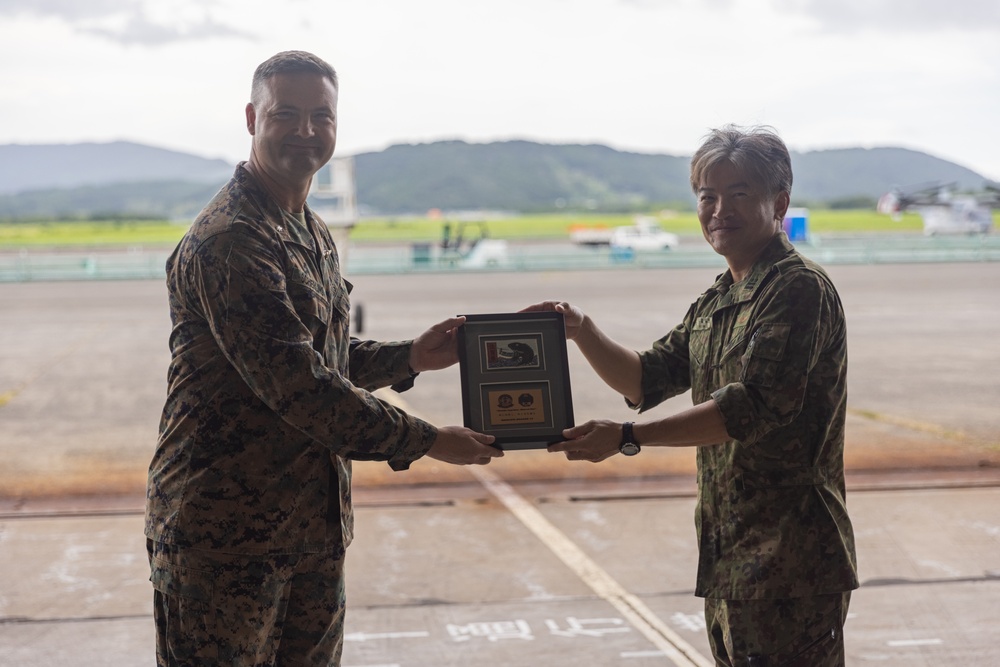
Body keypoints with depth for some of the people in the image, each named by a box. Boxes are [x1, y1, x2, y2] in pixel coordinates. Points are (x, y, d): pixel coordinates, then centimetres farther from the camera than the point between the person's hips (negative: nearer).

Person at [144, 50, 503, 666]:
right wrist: (427, 442, -16)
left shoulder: (314, 235, 15)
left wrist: (410, 359, 7)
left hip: (315, 521, 9)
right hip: (226, 530, -9)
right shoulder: (227, 241, -19)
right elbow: (295, 385, -24)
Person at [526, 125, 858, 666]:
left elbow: (753, 405, -23)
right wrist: (581, 332, 1)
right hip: (726, 551, 9)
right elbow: (645, 380, 18)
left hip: (791, 556, -9)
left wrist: (627, 438, -24)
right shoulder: (714, 303, 15)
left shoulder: (799, 289, -14)